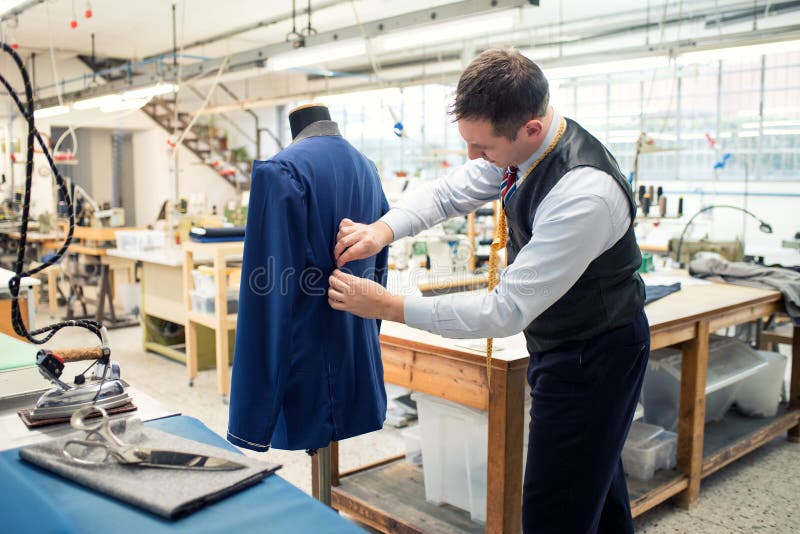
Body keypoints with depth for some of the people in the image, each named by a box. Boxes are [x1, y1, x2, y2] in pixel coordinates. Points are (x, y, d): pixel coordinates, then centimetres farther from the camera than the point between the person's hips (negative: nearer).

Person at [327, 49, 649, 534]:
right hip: (559, 344, 9)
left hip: (594, 361, -8)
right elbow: (447, 193, 3)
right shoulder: (521, 145, -8)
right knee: (595, 484, 26)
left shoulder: (585, 193, -35)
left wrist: (389, 306, -28)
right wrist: (383, 229, -16)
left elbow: (508, 312, -32)